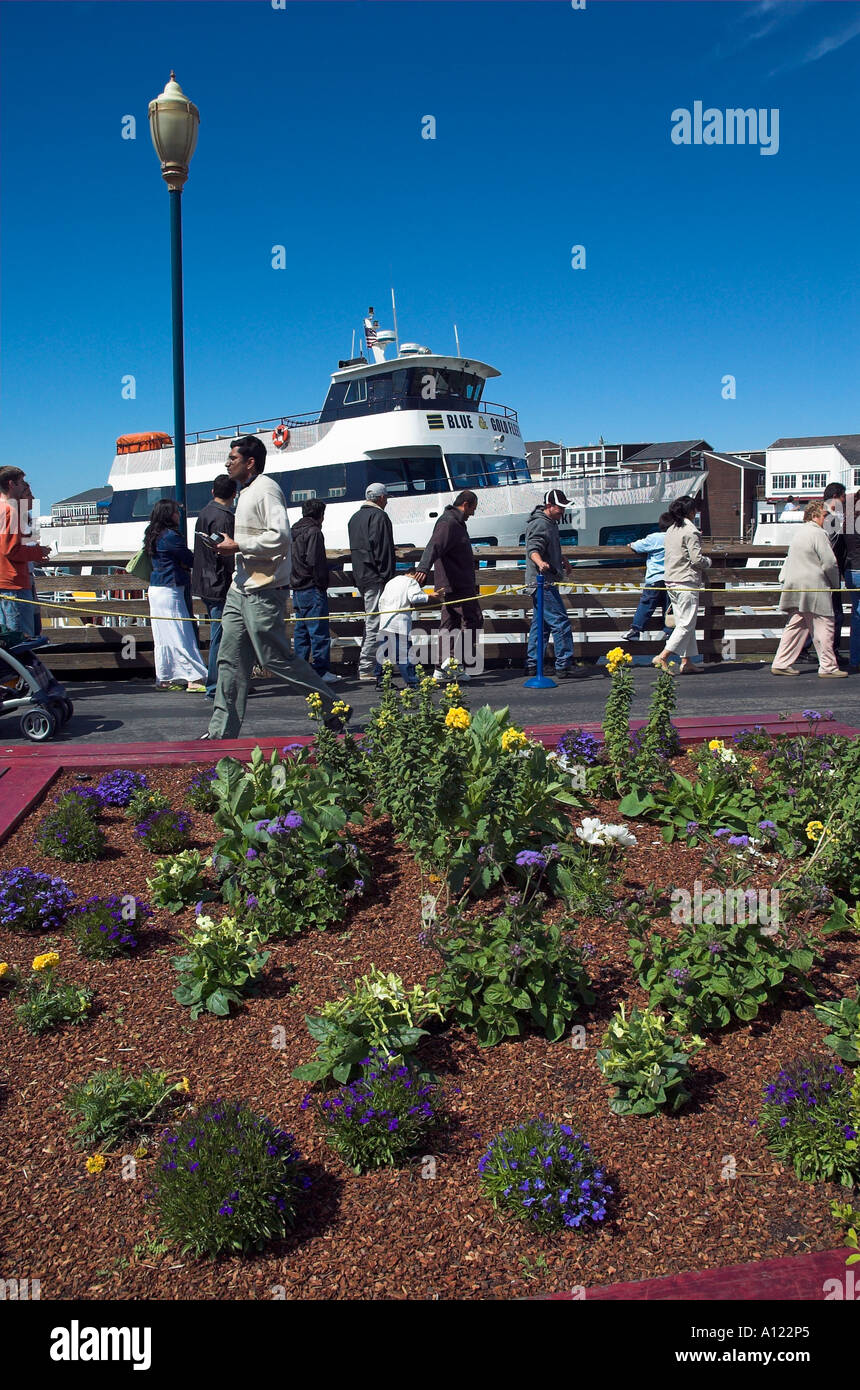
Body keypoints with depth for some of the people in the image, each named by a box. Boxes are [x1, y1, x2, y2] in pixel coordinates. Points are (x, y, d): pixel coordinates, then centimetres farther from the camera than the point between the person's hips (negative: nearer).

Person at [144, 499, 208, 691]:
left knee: (164, 637, 11)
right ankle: (194, 678, -10)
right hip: (170, 591, -9)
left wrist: (183, 565, -3)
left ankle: (164, 679, 15)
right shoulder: (170, 536, -16)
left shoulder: (153, 535, 13)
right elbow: (190, 560, -10)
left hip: (157, 589, 9)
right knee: (179, 635, -9)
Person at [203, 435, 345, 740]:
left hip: (263, 592, -10)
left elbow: (280, 537, -23)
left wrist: (237, 546, -18)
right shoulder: (246, 492, 20)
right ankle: (221, 731, 10)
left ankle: (334, 709, 7)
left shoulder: (266, 489, -12)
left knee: (276, 660, -5)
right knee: (230, 661, 6)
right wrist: (231, 545, 13)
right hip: (241, 589, 10)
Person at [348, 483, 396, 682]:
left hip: (360, 576, 10)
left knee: (371, 621, 15)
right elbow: (383, 549, -15)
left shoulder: (355, 517, 21)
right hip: (375, 577, -10)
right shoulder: (379, 516, -9)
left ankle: (368, 665, 16)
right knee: (375, 622, -10)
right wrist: (387, 576, -15)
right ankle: (367, 669, -12)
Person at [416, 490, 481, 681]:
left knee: (450, 624, 9)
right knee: (473, 620, -8)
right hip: (455, 585, -10)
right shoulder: (448, 523, -14)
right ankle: (455, 661, -13)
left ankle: (442, 669, 11)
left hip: (454, 585, 10)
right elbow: (434, 546, -31)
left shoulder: (456, 522, 20)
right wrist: (423, 568, -47)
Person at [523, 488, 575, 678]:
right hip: (542, 582, -11)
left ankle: (532, 665, 17)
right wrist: (540, 562, -48)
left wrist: (563, 561, 50)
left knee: (540, 623, 13)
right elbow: (533, 548, -29)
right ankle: (564, 665, -8)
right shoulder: (540, 524, -15)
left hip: (546, 582, 11)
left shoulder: (550, 523, 18)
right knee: (560, 622, -11)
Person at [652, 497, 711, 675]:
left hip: (670, 580, 9)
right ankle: (662, 657, -13)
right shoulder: (690, 531, -13)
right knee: (687, 623, -5)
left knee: (683, 622, 11)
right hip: (687, 582, -9)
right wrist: (708, 561, 5)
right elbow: (697, 559, -16)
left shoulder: (670, 530, 12)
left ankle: (686, 662, 12)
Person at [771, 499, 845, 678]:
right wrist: (834, 583, 1)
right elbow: (829, 563, -12)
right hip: (813, 587, -9)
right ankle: (828, 666, 2)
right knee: (823, 626, -2)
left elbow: (789, 560, 22)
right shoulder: (817, 533, -12)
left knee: (796, 625, 11)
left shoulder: (798, 532, 15)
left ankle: (781, 663, 9)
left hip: (795, 586, 9)